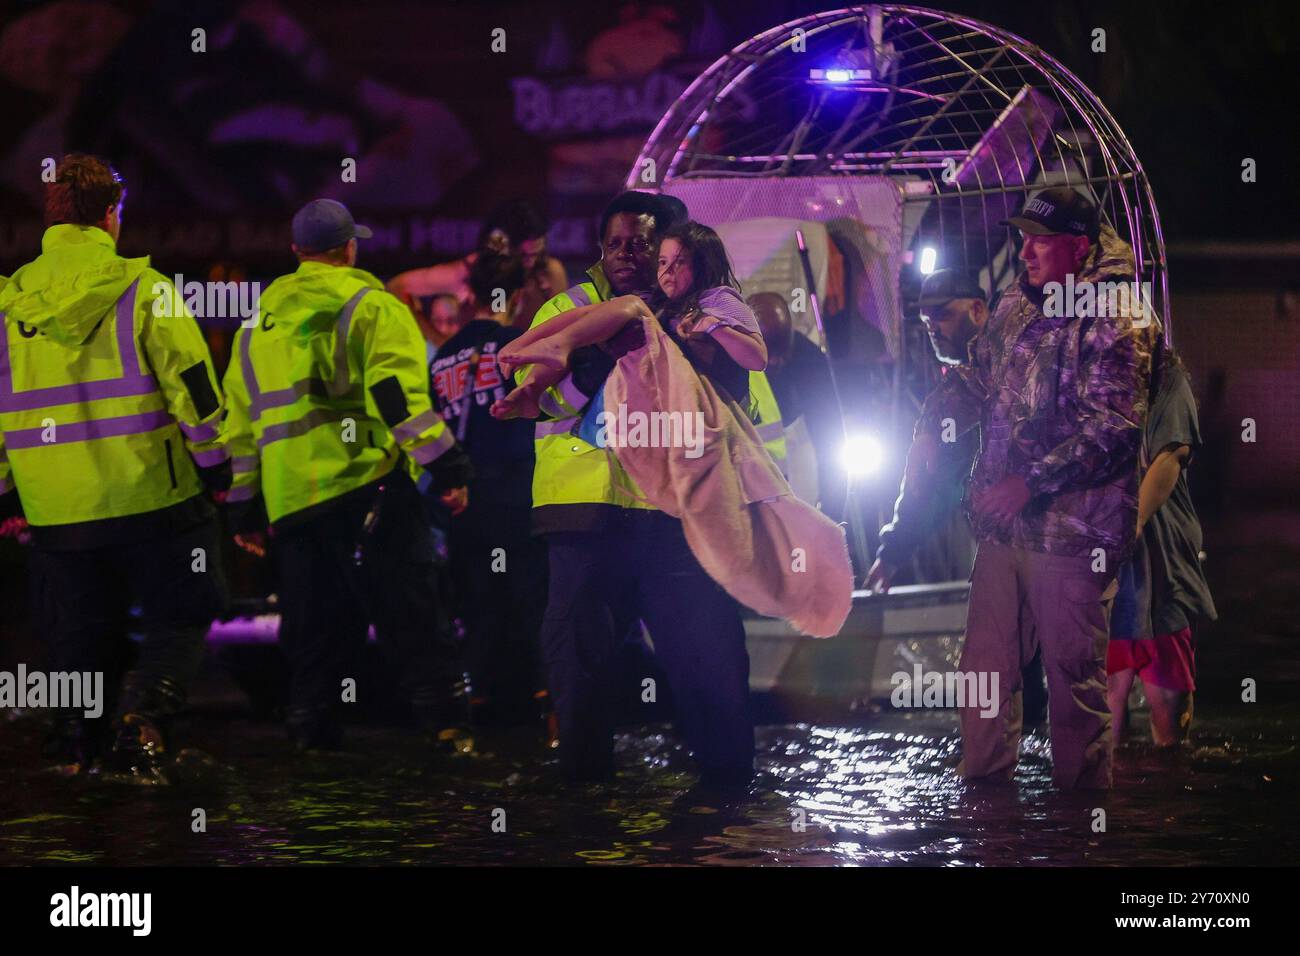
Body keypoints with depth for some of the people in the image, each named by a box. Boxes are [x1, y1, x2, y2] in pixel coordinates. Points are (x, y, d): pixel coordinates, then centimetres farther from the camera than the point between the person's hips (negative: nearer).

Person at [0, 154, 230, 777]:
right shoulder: (142, 289, -7)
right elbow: (191, 382, -8)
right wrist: (215, 462, 2)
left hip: (55, 513, 4)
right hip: (151, 497, -3)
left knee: (79, 637, 17)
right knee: (178, 620, 6)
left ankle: (74, 737, 7)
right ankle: (141, 724, -14)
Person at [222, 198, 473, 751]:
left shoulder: (259, 325, 20)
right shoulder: (370, 306, 2)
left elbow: (241, 420, 20)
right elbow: (398, 394, -12)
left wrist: (243, 508, 24)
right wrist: (447, 468, -13)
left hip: (288, 496, 5)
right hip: (365, 484, -5)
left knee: (315, 631, 11)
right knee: (408, 616, -6)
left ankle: (312, 735, 9)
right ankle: (446, 721, -13)